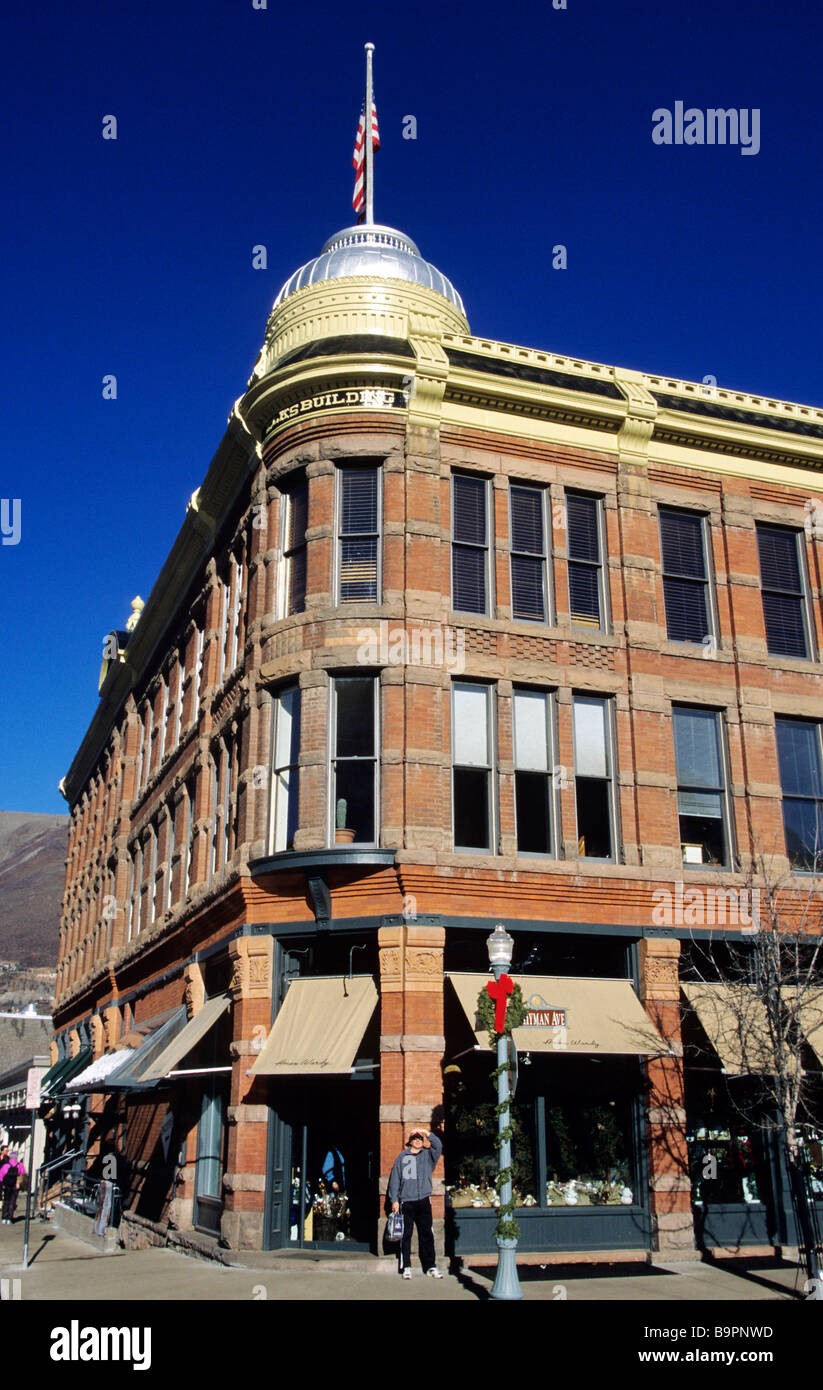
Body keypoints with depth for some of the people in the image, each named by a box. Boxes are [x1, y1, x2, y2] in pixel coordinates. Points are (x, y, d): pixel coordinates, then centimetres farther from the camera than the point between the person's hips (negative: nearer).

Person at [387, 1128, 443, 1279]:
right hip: (406, 1201, 0)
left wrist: (427, 1133, -15)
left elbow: (438, 1146, -6)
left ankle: (431, 1266, 5)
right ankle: (406, 1266, 5)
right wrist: (394, 1200, 2)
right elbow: (395, 1178, 9)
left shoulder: (428, 1155, 12)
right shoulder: (402, 1157, 12)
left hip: (424, 1200, 0)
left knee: (427, 1234, 1)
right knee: (406, 1235, -1)